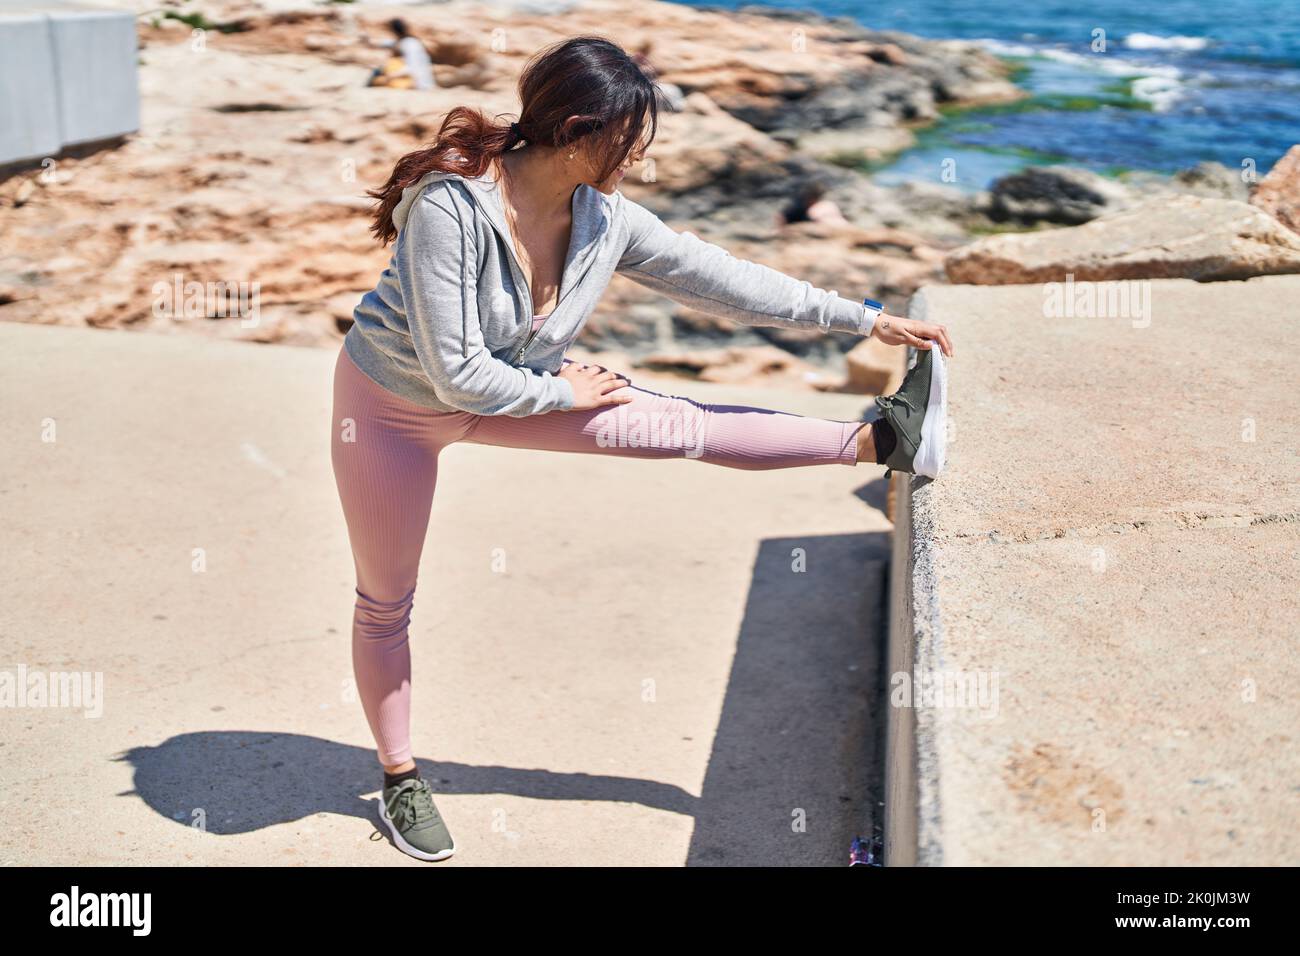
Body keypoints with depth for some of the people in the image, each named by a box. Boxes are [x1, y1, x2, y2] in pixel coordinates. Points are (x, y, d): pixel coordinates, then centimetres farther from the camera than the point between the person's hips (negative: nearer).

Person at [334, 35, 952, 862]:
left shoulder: (608, 219, -16)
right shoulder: (450, 207, -35)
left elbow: (723, 280, -10)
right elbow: (459, 374, -33)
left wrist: (867, 320, -8)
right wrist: (563, 394, -18)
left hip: (507, 388, 5)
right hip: (394, 404, -4)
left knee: (681, 425, -10)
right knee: (387, 603, 9)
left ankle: (878, 441, -5)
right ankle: (401, 781, 30)